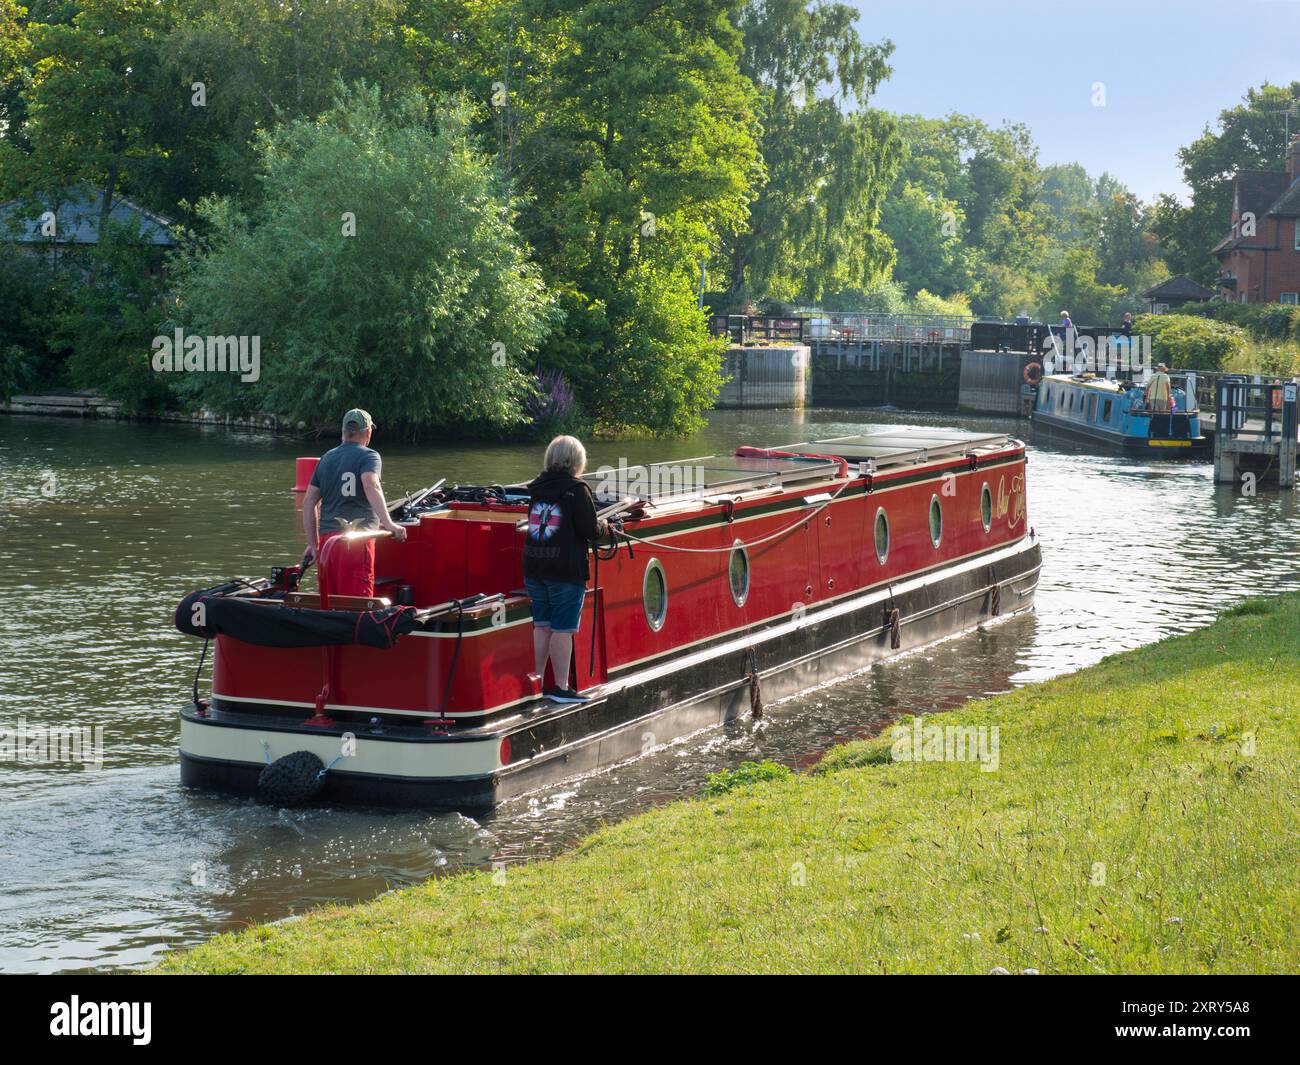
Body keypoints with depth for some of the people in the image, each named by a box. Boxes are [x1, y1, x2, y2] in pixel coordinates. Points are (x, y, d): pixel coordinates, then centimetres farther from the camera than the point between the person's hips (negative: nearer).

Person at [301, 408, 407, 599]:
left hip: (326, 539, 6)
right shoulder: (368, 456, 2)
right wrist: (388, 524, -27)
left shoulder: (326, 458, 20)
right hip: (357, 540, -6)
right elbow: (371, 485, -18)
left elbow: (308, 502, 18)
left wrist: (313, 545, 22)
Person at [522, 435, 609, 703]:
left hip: (534, 568, 6)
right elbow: (589, 530, -13)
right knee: (562, 629, -1)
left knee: (541, 626, 13)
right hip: (566, 571, -6)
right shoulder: (577, 489, -11)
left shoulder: (537, 487, 9)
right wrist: (602, 526, 11)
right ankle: (560, 688, 3)